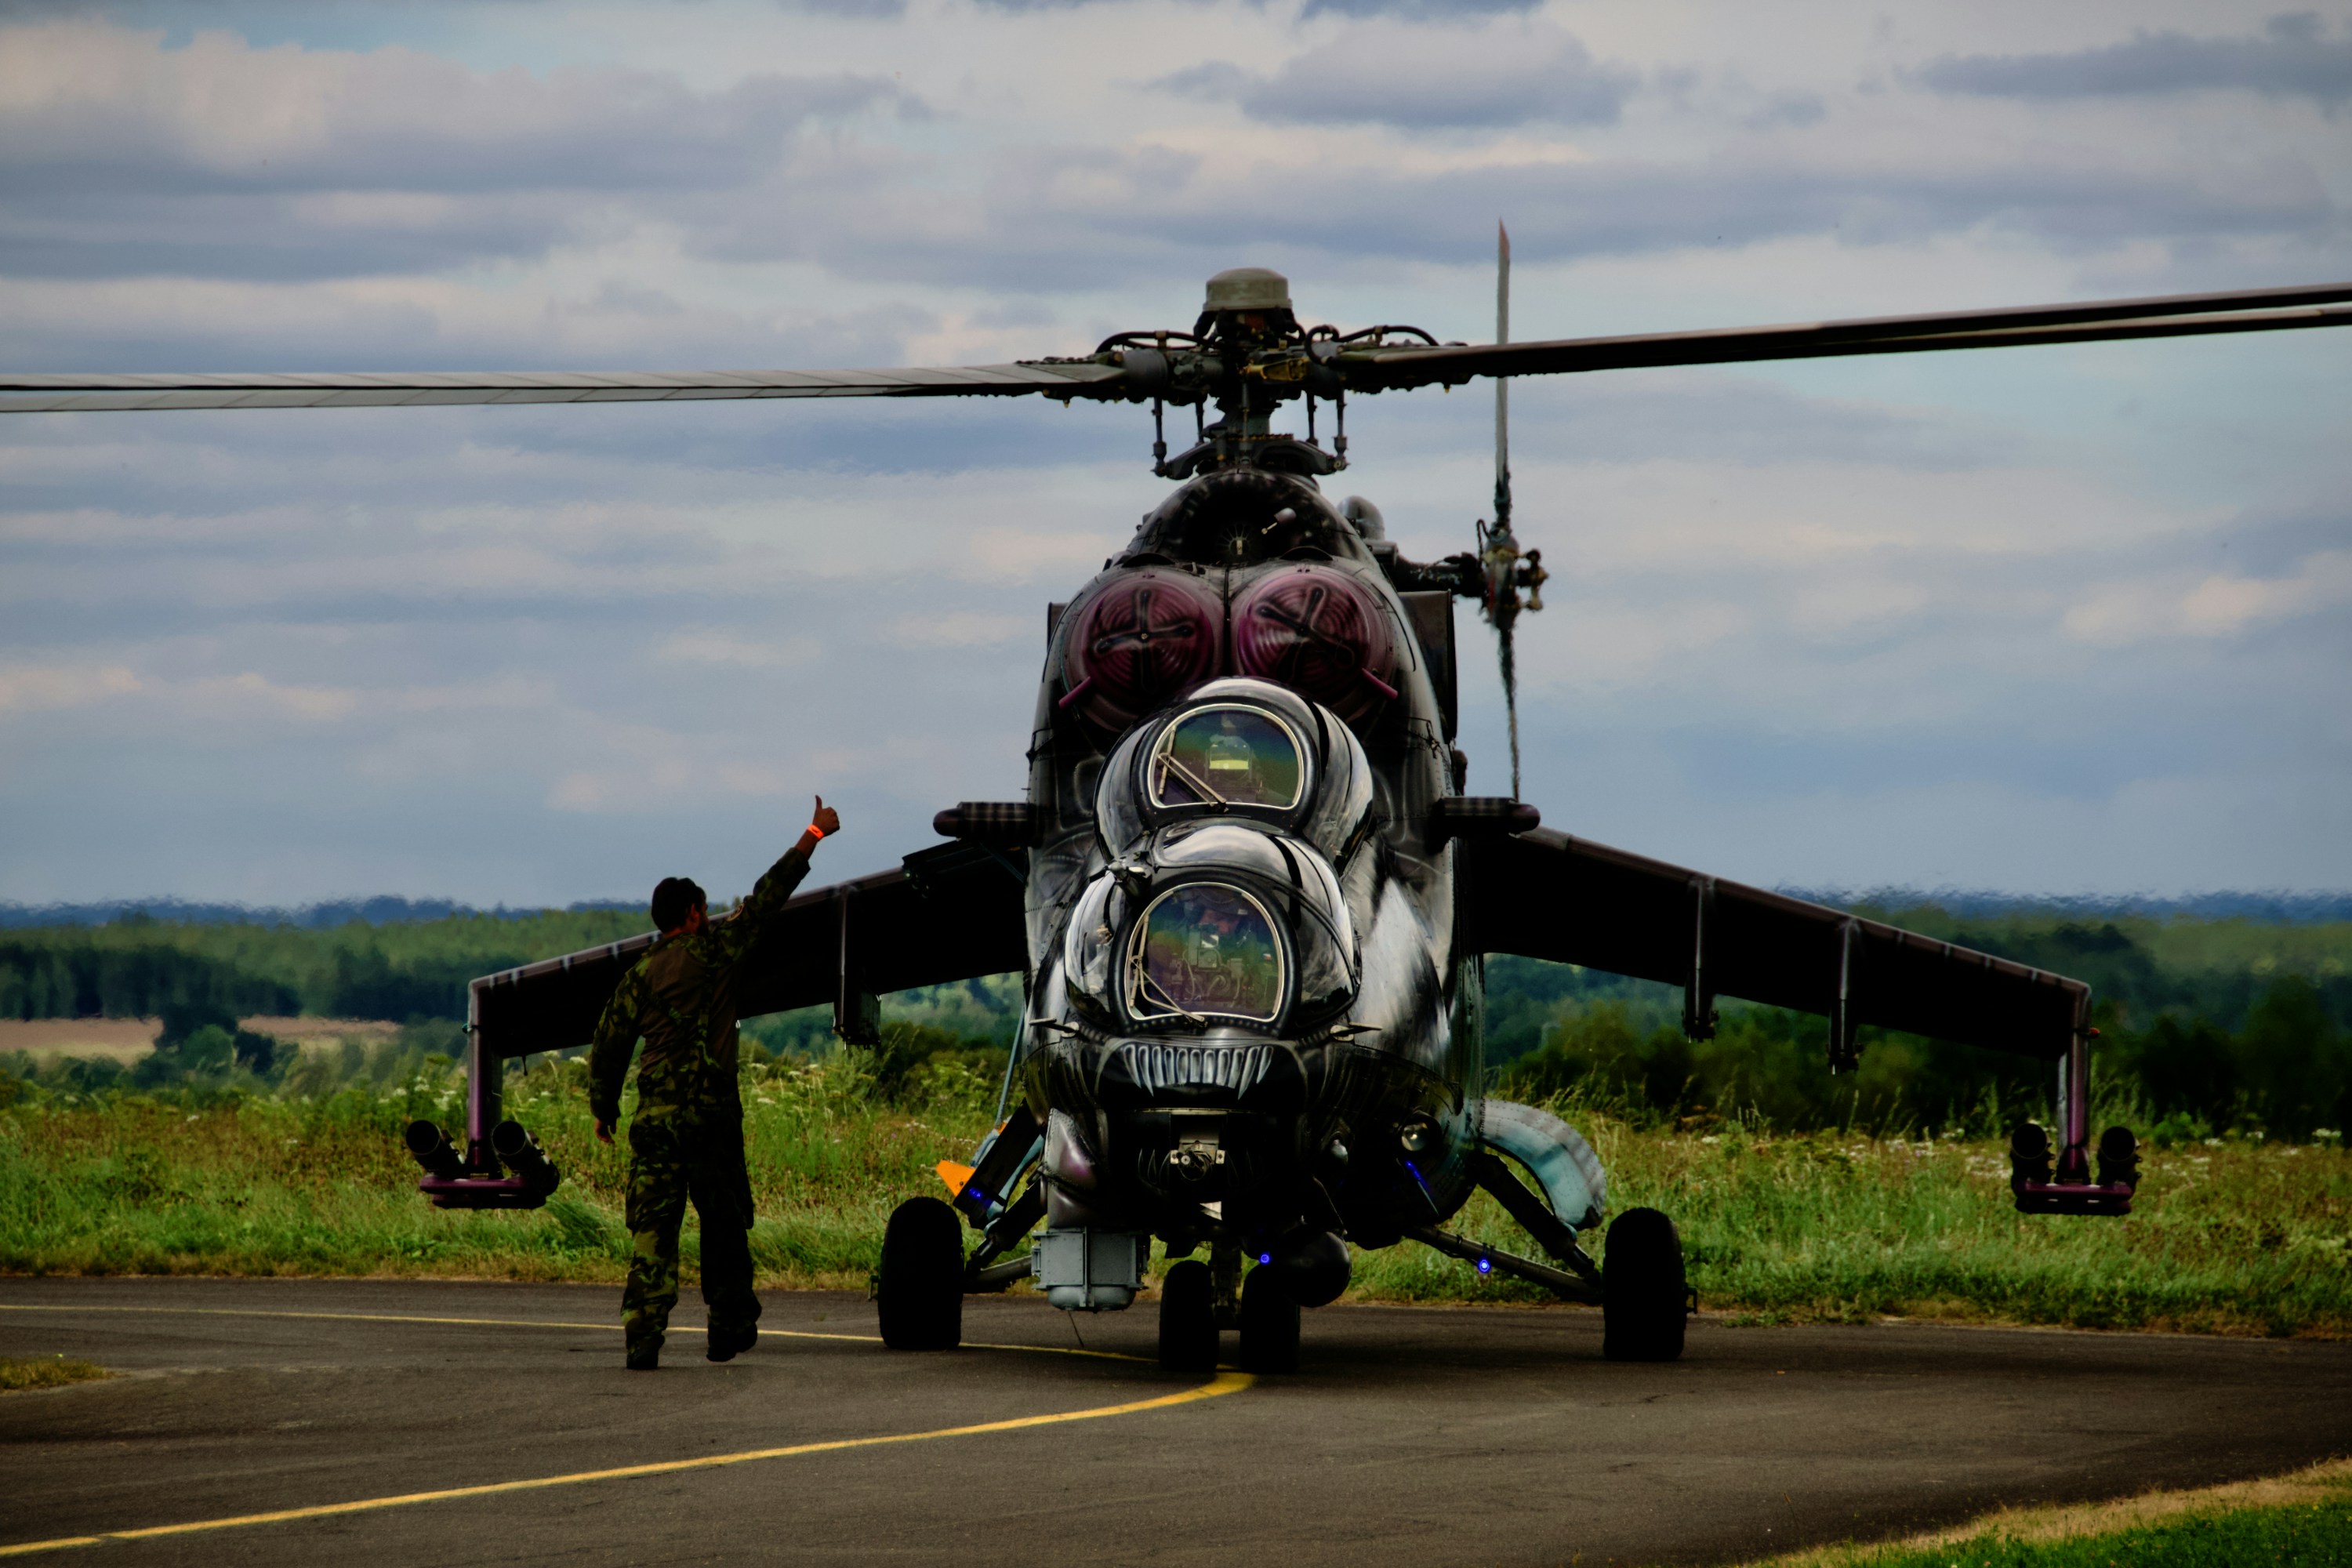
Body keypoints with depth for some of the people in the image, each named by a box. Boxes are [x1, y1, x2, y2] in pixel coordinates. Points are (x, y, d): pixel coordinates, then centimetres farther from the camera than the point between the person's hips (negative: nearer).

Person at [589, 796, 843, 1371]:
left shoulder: (639, 976, 9)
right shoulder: (714, 949, 1)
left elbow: (608, 1045, 10)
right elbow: (767, 898, 4)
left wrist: (604, 1108, 23)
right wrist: (814, 836, 12)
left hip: (655, 1117, 2)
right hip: (711, 1113, -2)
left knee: (652, 1228, -2)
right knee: (724, 1222, 12)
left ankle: (643, 1334, -13)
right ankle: (731, 1326, 19)